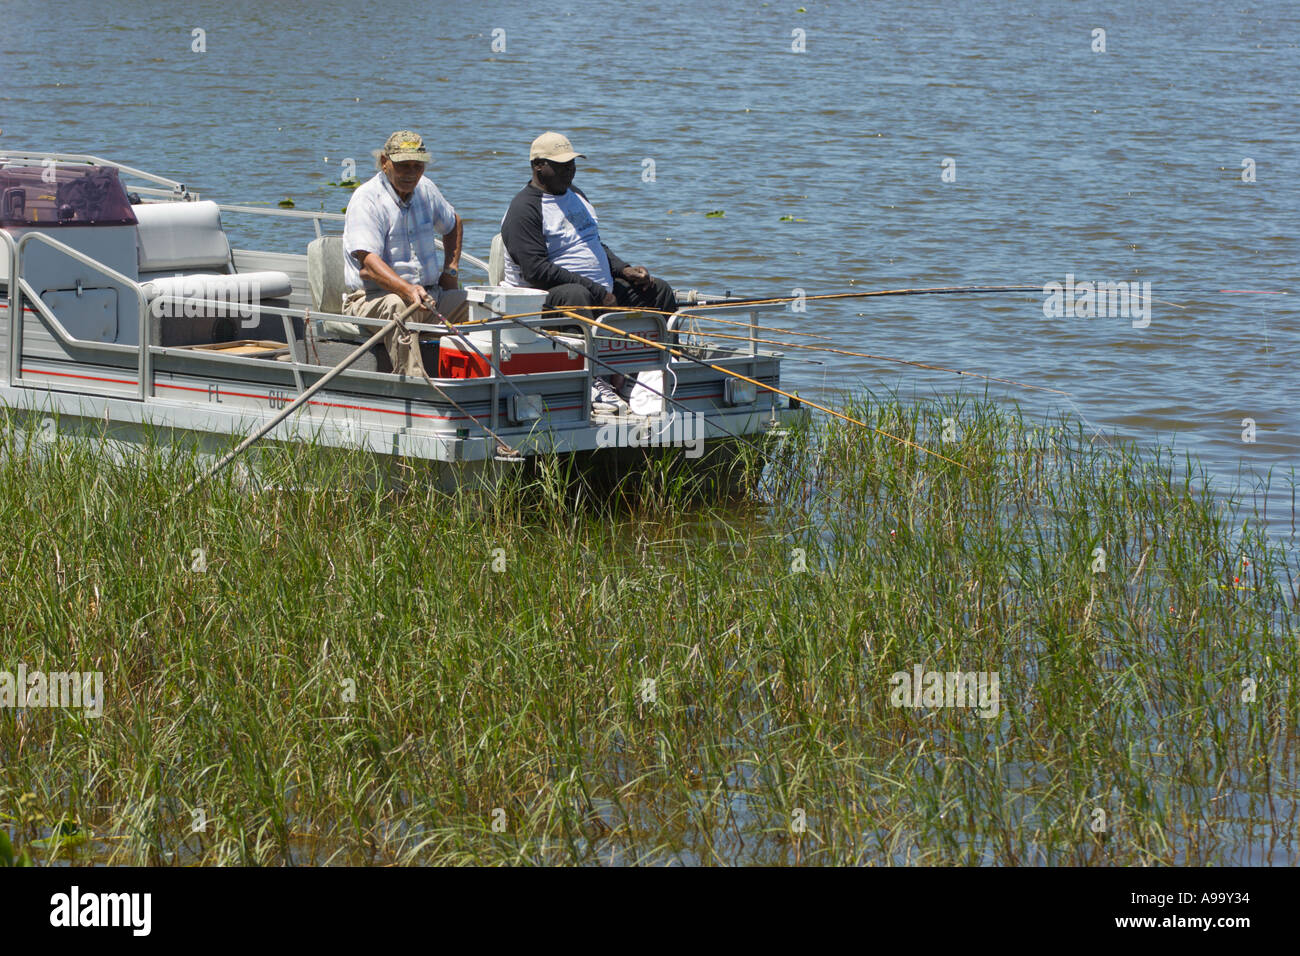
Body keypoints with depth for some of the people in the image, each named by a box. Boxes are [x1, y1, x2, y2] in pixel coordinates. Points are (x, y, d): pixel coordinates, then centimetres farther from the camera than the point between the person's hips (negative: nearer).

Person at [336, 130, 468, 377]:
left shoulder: (424, 190, 12)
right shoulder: (367, 199, -12)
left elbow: (454, 224, 34)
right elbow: (368, 263, -25)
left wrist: (450, 271, 19)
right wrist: (407, 290, -41)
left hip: (430, 296, 7)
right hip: (372, 297, -7)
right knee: (398, 305, -40)